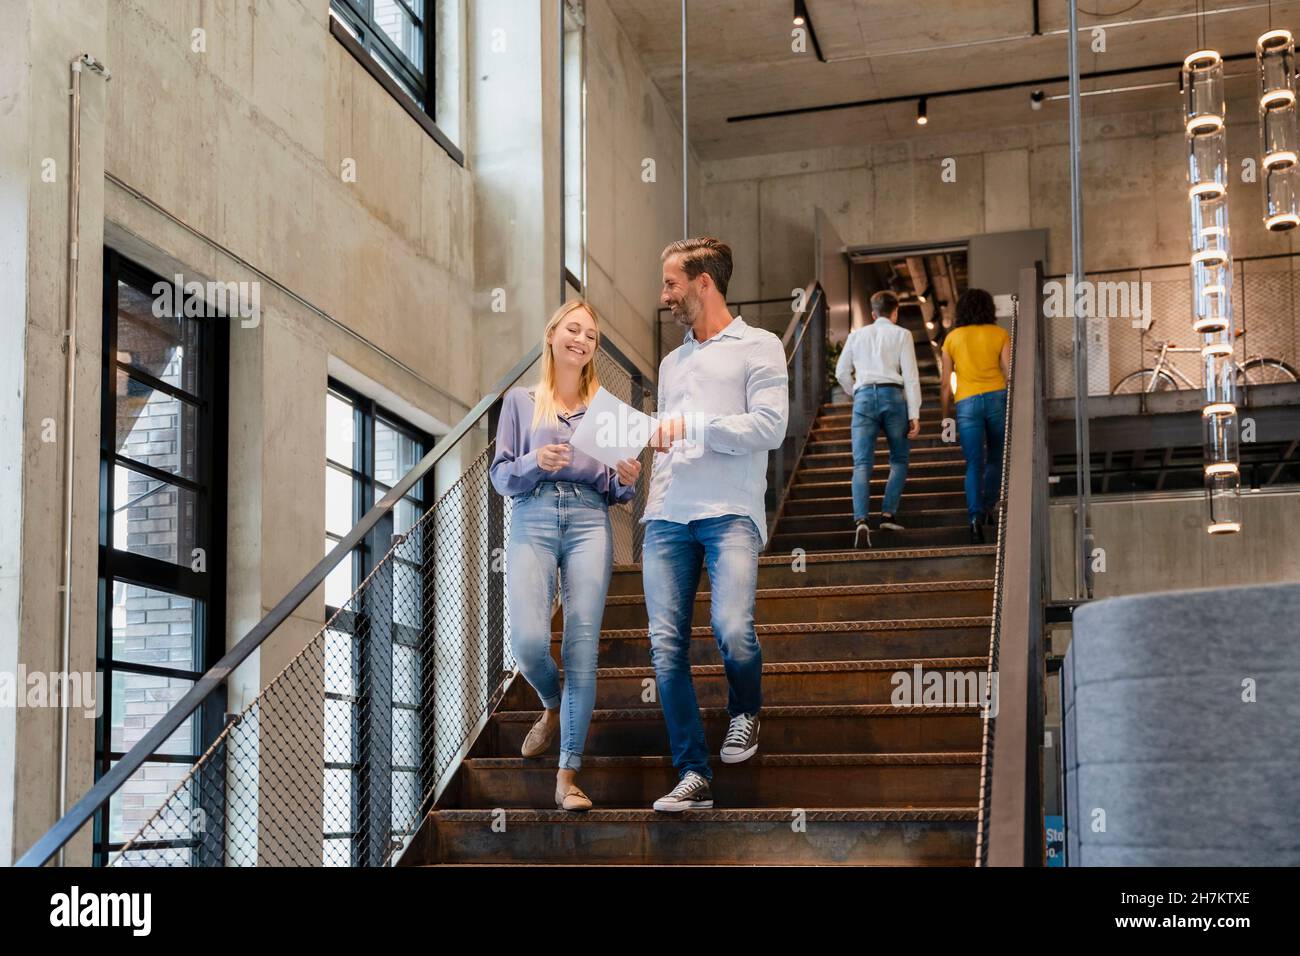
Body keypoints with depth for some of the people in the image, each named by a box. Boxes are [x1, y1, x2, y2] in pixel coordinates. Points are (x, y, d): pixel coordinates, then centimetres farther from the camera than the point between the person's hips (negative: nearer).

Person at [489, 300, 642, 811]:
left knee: (582, 646, -10)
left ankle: (568, 774, -8)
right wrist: (535, 461, -12)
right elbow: (500, 475, 8)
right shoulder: (521, 400, 14)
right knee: (528, 640, -17)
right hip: (532, 521, -1)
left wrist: (627, 480, -7)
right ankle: (554, 708, 19)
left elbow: (613, 491, 16)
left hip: (589, 522, 1)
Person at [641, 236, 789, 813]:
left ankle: (744, 711, 11)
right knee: (666, 644, -5)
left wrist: (694, 424, -10)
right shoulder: (672, 361, 27)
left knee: (732, 628, -22)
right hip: (667, 518, 6)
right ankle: (693, 775, 0)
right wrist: (652, 506, 16)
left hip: (730, 512, -6)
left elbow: (771, 426, -6)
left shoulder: (757, 347, 6)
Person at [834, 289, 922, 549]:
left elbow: (842, 373, 16)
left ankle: (860, 520, -24)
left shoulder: (856, 335, 18)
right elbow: (910, 375, 2)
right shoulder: (901, 335, 10)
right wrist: (914, 414, 0)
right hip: (892, 395, -2)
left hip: (864, 396, 2)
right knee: (899, 460, 14)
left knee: (862, 464, -6)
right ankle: (888, 514, 1)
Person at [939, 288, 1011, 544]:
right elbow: (1010, 372, -1)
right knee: (996, 460, 18)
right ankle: (988, 507, 10)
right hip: (997, 398, 0)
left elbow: (945, 383, 9)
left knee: (974, 465, -3)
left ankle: (976, 517, -19)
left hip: (967, 403, 0)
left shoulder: (952, 338, 12)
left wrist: (945, 418, 14)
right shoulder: (1000, 334, 9)